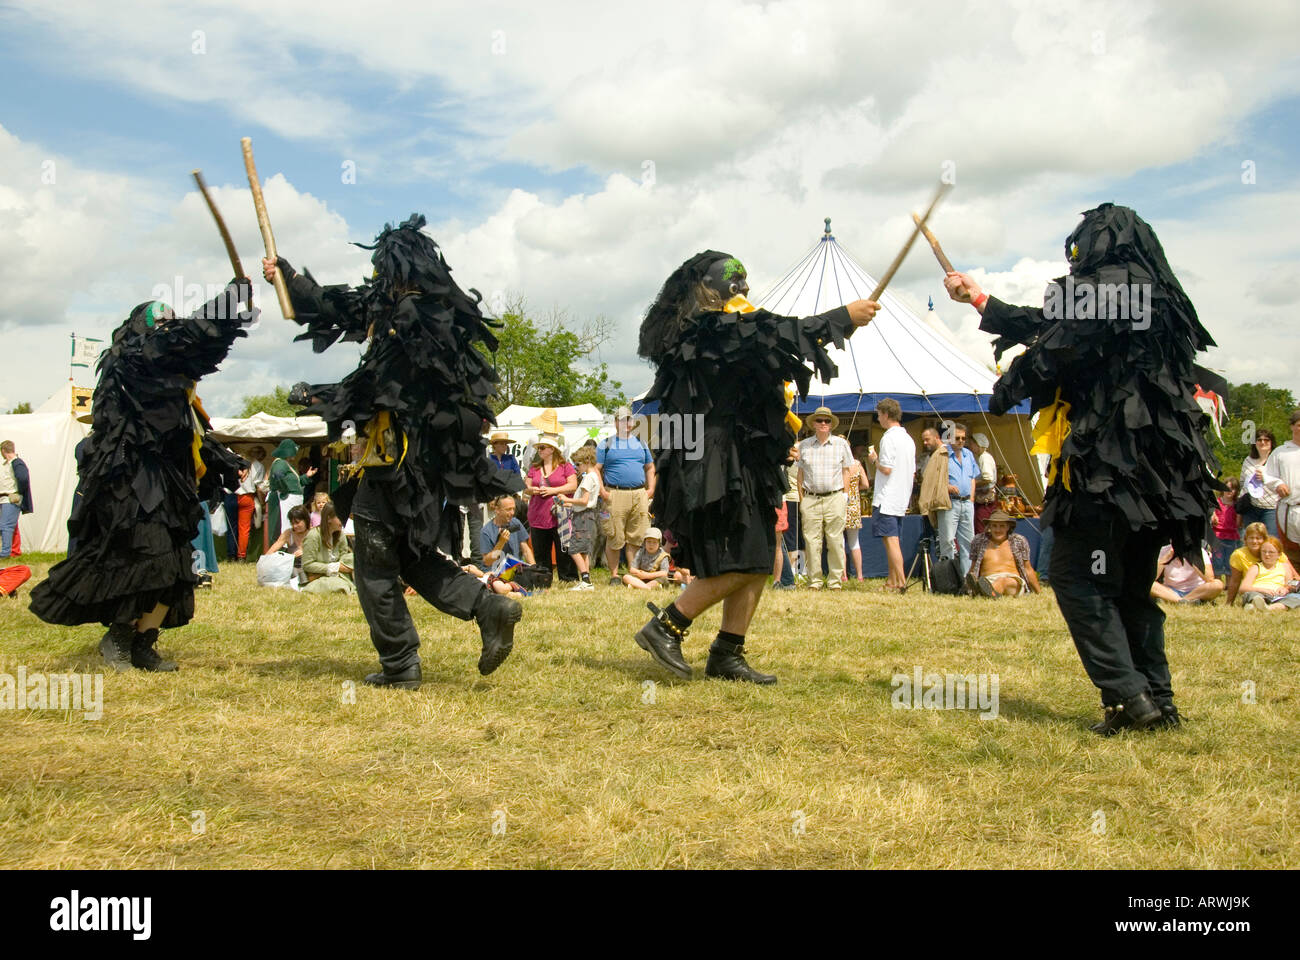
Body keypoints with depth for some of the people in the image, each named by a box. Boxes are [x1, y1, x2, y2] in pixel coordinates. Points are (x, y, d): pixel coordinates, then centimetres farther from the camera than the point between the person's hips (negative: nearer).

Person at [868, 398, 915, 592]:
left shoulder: (888, 438, -13)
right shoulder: (908, 439, 14)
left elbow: (886, 469, -19)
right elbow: (913, 472, 18)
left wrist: (875, 460, -2)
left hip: (887, 499, -9)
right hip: (902, 499, 9)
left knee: (891, 540, -10)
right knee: (892, 541, 13)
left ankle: (901, 582, -15)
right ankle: (892, 581, 17)